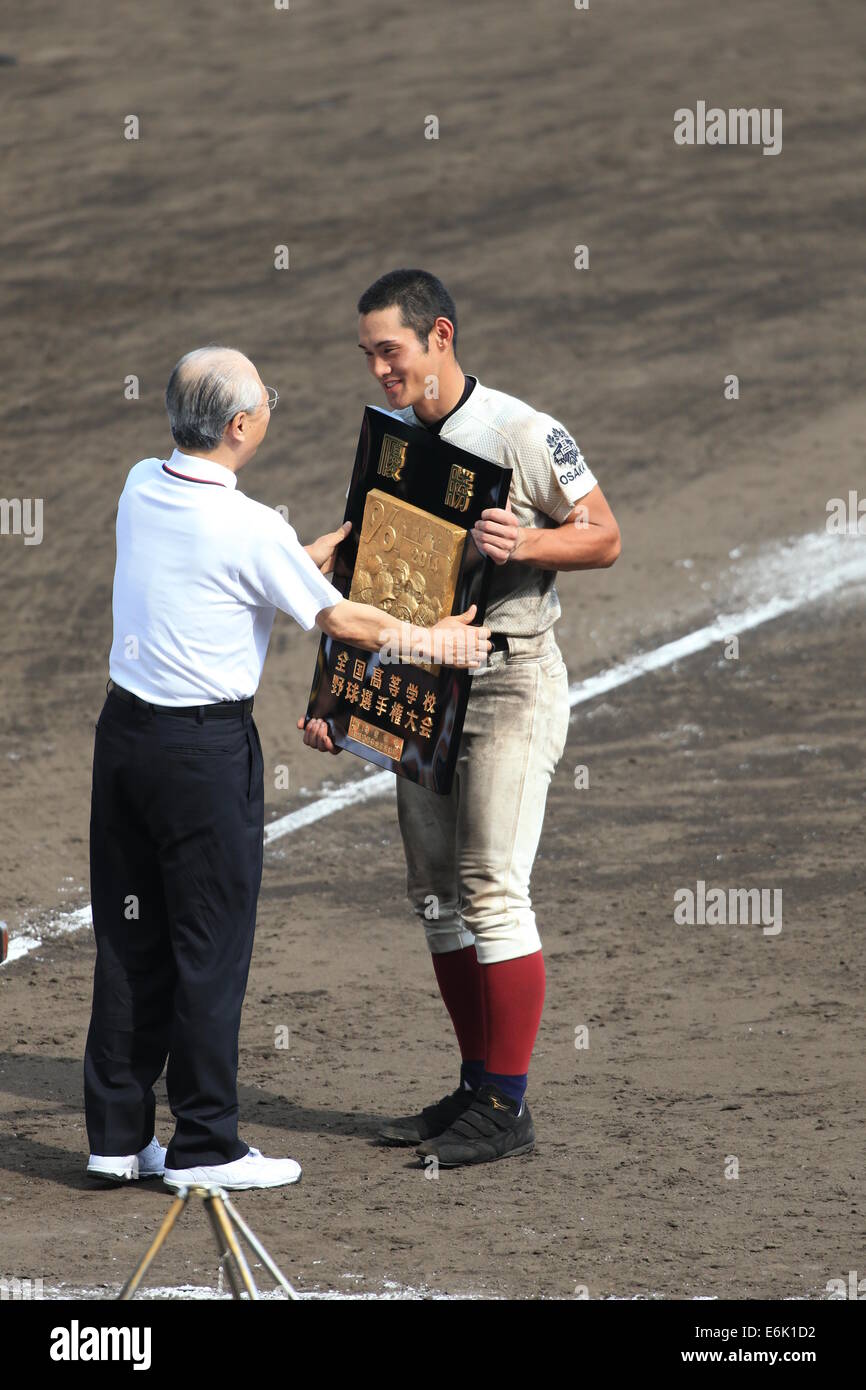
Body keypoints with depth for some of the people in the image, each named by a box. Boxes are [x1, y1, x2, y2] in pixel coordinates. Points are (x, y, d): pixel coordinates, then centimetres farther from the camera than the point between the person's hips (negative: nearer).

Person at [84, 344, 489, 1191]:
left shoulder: (141, 487, 3)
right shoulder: (249, 529, -18)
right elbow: (337, 620, -7)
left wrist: (328, 545, 29)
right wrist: (434, 641, 8)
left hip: (125, 729, 7)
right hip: (207, 746, -7)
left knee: (128, 939, 12)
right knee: (211, 945, 2)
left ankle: (118, 1135, 17)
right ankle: (204, 1145, 8)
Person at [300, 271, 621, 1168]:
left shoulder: (522, 435, -11)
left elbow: (604, 538, -5)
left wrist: (525, 543, -23)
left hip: (511, 682, -7)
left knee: (491, 887, -10)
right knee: (436, 891, 8)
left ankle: (507, 1108, -6)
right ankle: (477, 1087, 17)